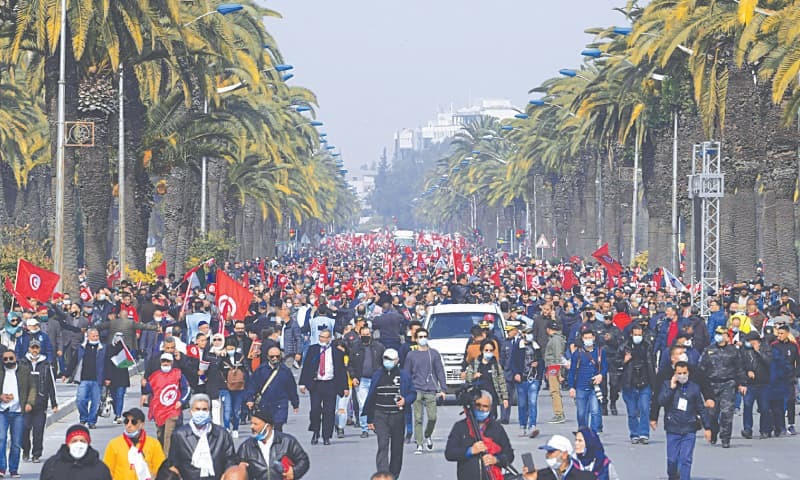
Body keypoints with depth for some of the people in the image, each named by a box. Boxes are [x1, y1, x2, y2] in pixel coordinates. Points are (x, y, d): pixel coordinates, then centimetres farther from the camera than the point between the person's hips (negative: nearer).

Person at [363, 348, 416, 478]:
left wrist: (405, 401, -17)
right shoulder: (377, 376, 7)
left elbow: (412, 393, 6)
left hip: (398, 417, 1)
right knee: (382, 446, -15)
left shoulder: (404, 376, 4)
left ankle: (394, 476, 22)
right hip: (381, 416, -1)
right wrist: (370, 419, 9)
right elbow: (371, 398, 11)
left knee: (397, 449, 8)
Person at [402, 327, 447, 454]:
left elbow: (440, 371, 8)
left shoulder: (434, 354, 7)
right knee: (418, 418, -4)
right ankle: (419, 445, 0)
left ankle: (427, 436, 23)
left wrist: (443, 389, 2)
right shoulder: (411, 355, 7)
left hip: (431, 391, 0)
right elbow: (406, 374, 10)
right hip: (416, 391, 0)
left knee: (432, 417, -6)